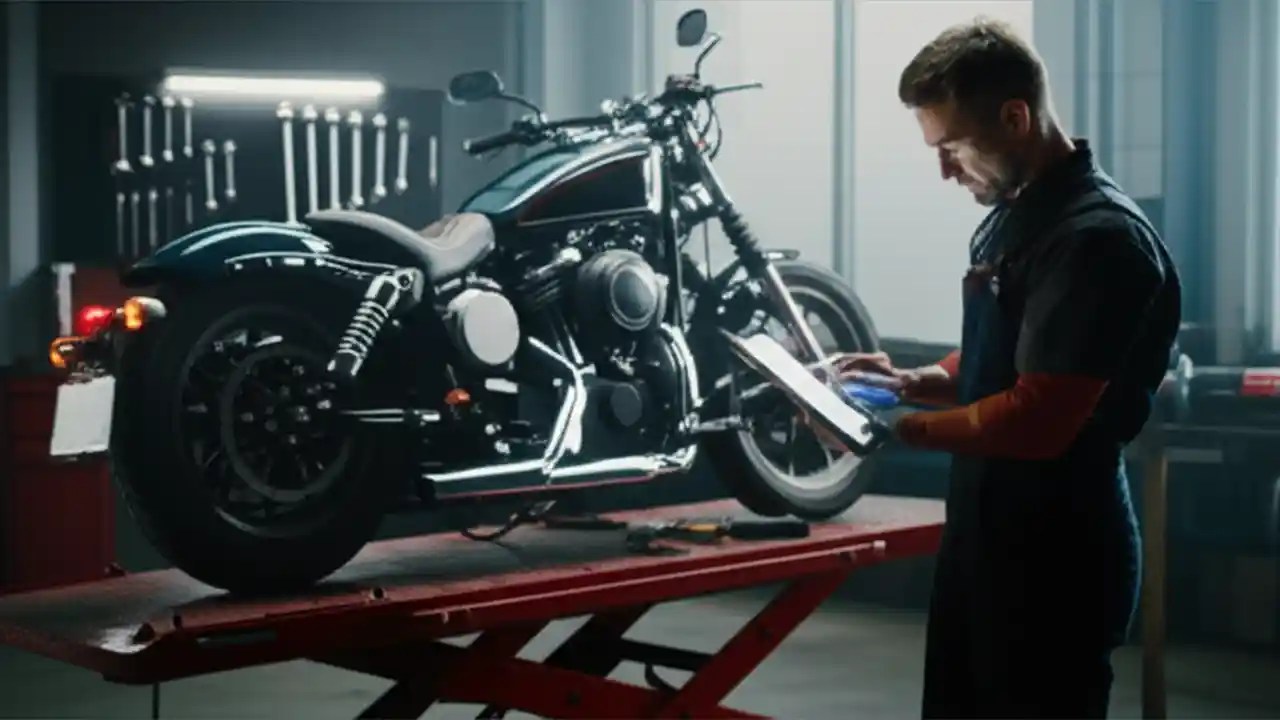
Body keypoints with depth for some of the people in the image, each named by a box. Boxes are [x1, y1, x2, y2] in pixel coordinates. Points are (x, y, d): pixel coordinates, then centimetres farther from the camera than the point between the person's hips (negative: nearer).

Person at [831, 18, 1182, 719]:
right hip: (986, 536, 10)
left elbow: (1036, 421, -26)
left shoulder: (1096, 237, -21)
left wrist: (899, 428, -17)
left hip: (1056, 558, -10)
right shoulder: (1015, 216, 12)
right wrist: (916, 380, 4)